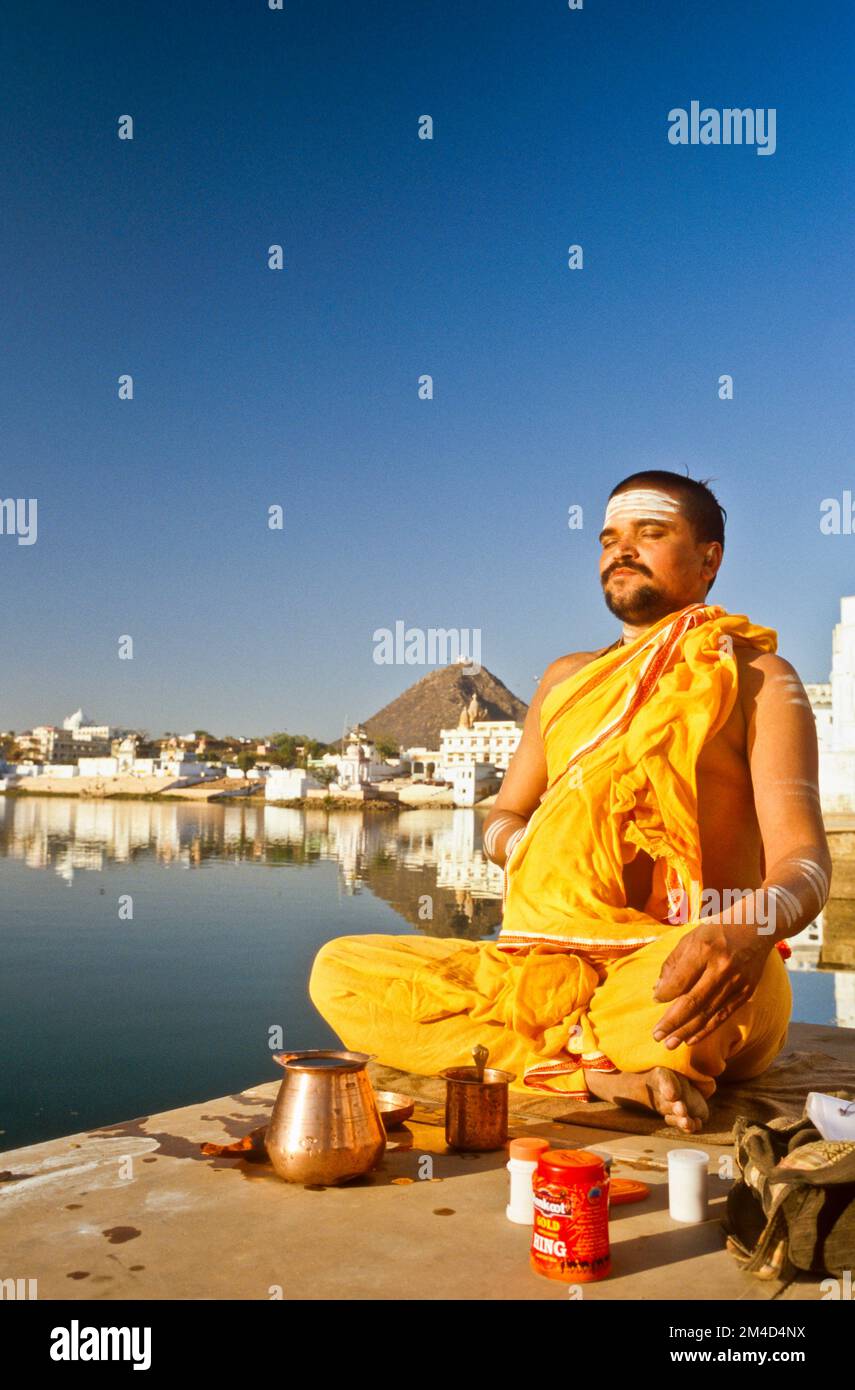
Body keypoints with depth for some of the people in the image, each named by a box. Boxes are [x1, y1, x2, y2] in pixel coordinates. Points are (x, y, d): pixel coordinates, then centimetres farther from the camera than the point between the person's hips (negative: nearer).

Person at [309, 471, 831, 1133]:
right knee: (338, 972, -16)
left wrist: (749, 929, -33)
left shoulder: (756, 676, 5)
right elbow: (501, 821, 24)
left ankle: (560, 1049, -15)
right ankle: (607, 1073, -21)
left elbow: (804, 858, -8)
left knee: (721, 976, -42)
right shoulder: (567, 679, 22)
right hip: (550, 968, 6)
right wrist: (525, 847, -4)